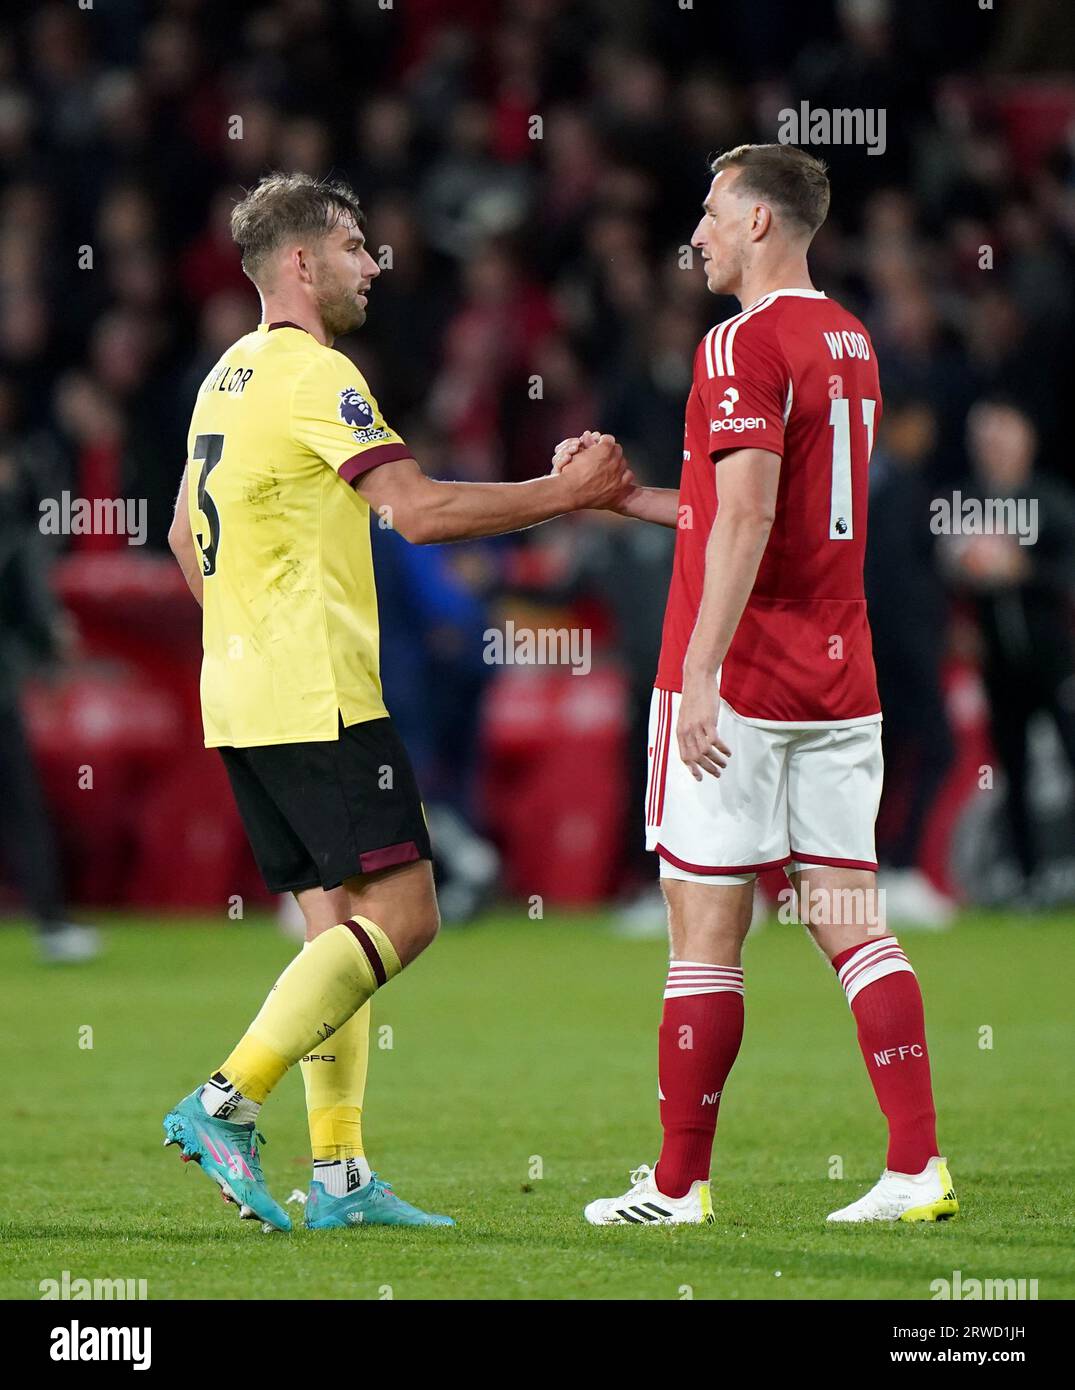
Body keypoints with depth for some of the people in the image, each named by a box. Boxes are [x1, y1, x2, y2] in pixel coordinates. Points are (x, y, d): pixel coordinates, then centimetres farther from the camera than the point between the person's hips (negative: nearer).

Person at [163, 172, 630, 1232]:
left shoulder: (227, 378, 17)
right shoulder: (313, 376, -12)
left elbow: (185, 531, 26)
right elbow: (417, 510, -21)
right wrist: (569, 494, -15)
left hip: (242, 698, 10)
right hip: (317, 699, -10)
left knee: (337, 924, 8)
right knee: (400, 914, -8)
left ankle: (338, 1177, 3)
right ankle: (225, 1102, -15)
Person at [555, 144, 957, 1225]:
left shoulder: (747, 344, -12)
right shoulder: (849, 342, 16)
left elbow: (746, 518, -22)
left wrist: (700, 670, -24)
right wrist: (619, 493, 24)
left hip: (740, 687, -8)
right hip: (841, 680, 8)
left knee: (704, 933, -1)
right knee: (851, 923, 6)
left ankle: (679, 1184, 4)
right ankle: (918, 1166, -1)